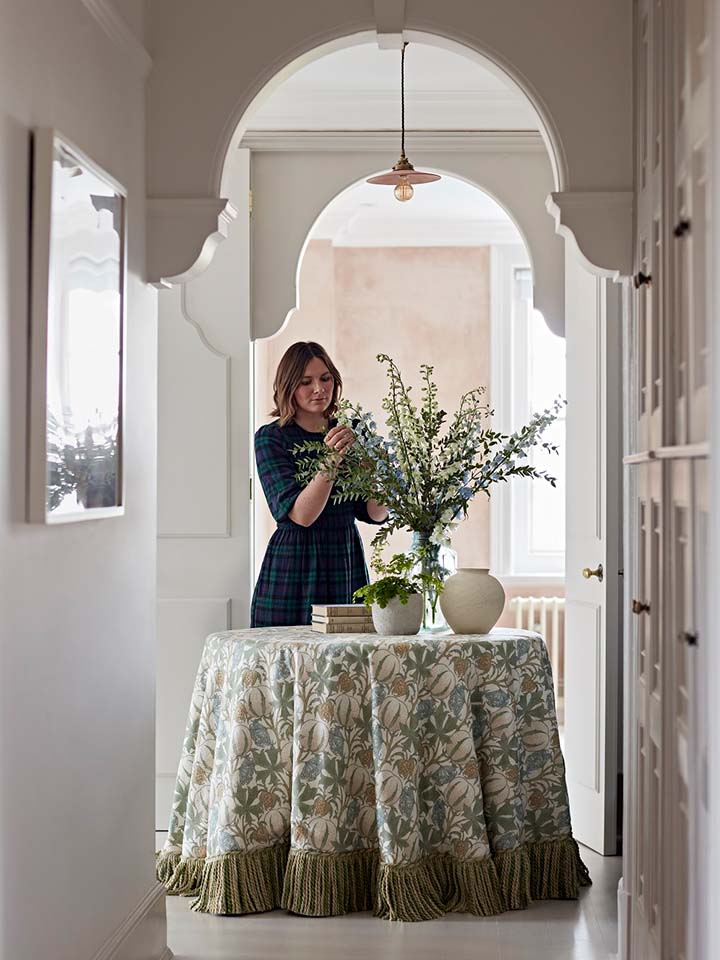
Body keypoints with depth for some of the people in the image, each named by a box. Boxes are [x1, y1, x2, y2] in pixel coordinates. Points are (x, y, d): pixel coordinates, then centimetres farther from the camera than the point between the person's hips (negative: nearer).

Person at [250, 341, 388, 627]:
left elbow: (375, 514, 4)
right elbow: (300, 514, -17)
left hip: (348, 564, 4)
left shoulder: (347, 435, 9)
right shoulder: (271, 438, -6)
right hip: (294, 571, -4)